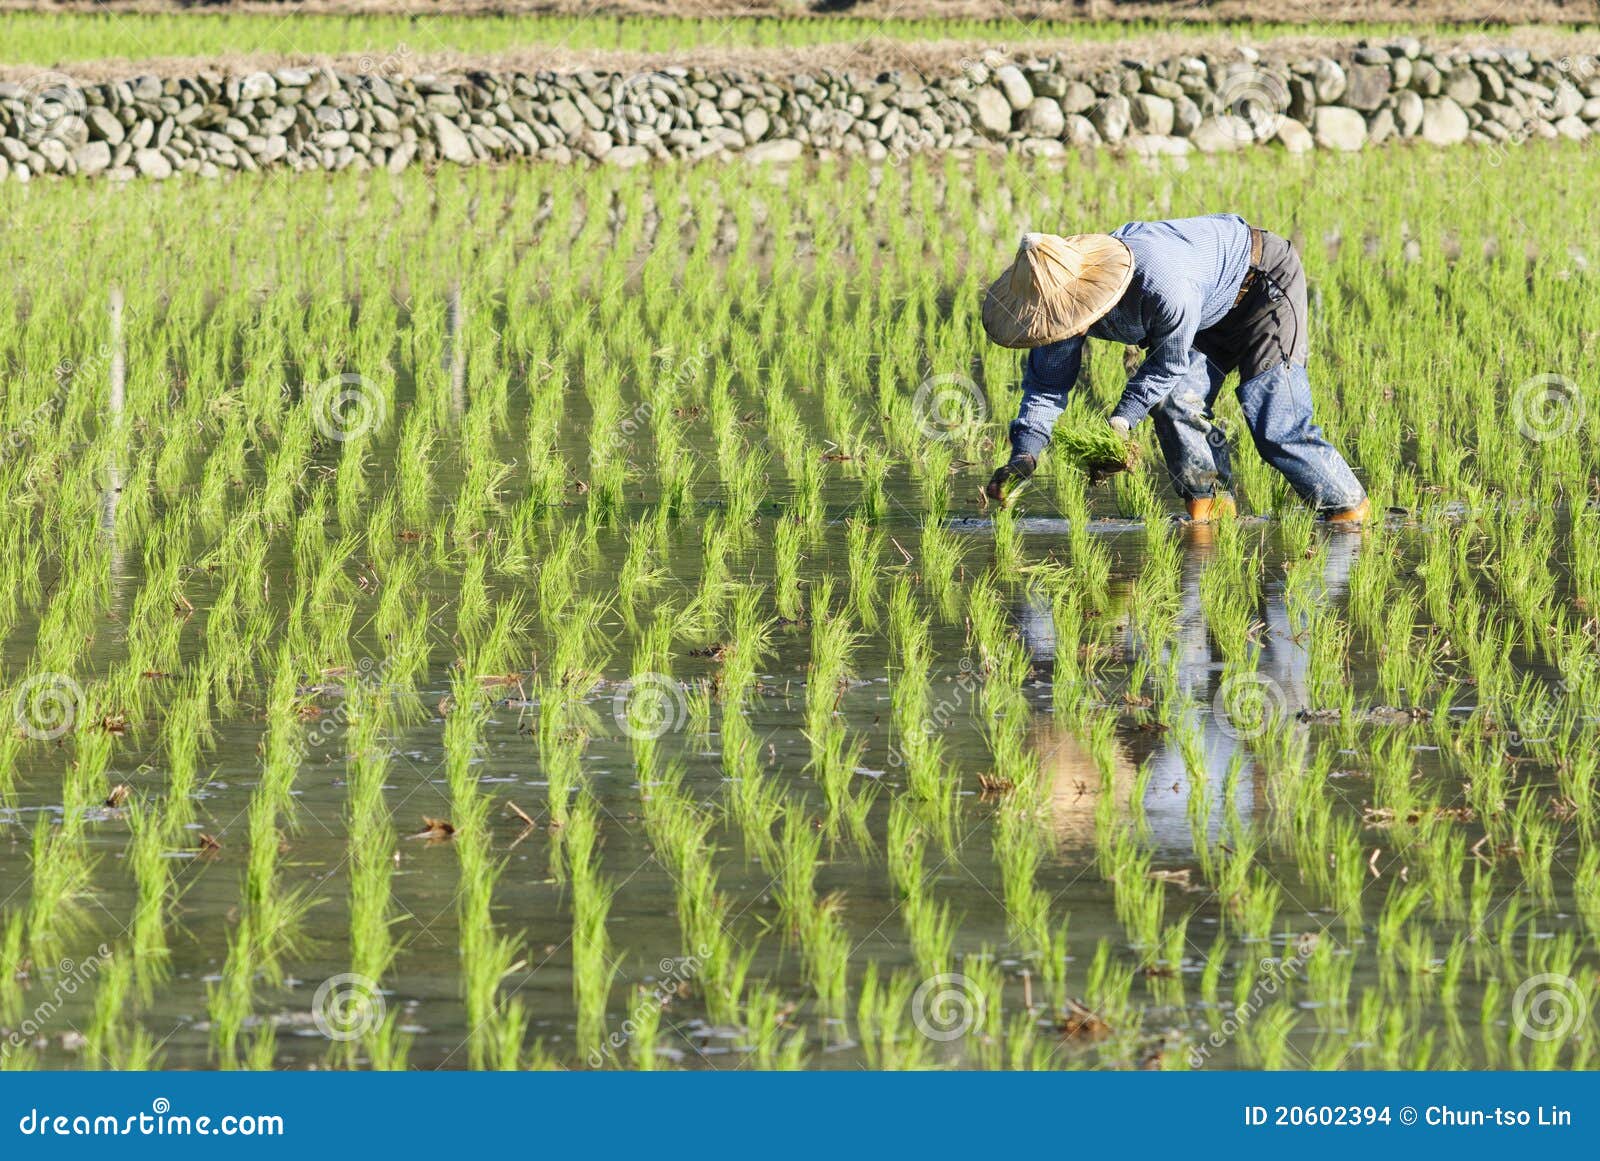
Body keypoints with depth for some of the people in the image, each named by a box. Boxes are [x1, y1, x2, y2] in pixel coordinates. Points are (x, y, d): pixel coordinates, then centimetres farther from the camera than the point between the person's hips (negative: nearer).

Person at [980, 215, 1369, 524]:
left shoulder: (1164, 287, -44)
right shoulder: (1065, 293, -21)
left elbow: (1170, 363, -26)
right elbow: (1046, 383, -10)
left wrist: (1121, 420, -28)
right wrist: (1024, 454, -22)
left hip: (1263, 280, -7)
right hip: (1212, 310, 7)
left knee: (1273, 421, -14)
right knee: (1173, 402, -11)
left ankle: (1349, 508, -2)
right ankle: (1207, 510, -1)